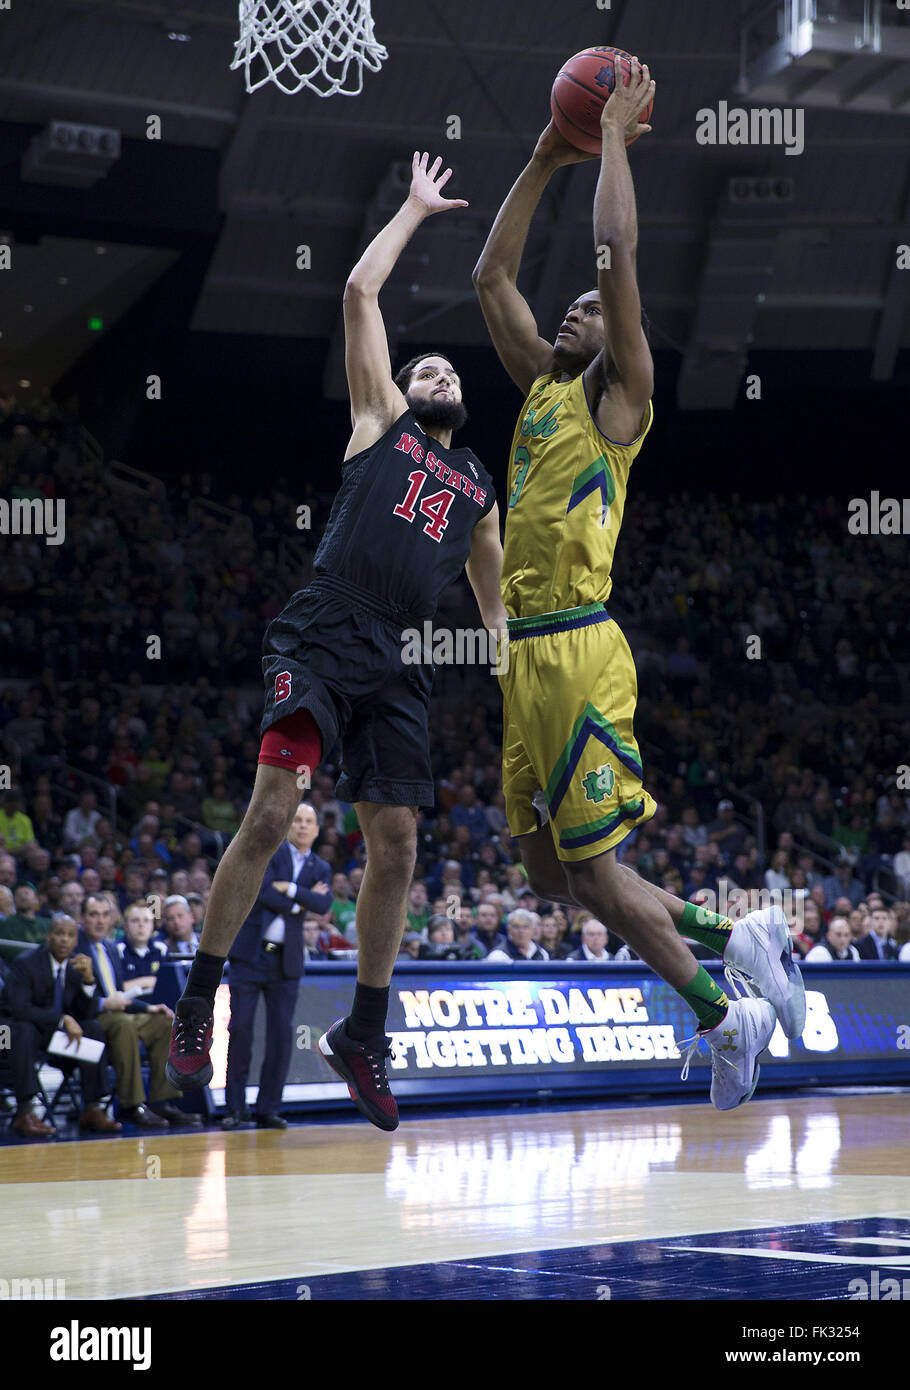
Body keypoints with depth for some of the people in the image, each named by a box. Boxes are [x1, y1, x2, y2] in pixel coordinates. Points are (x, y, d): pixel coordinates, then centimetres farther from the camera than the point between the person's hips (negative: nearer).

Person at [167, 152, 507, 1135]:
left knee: (395, 846, 1)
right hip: (319, 637, -5)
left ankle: (363, 1036, 14)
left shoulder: (478, 493, 25)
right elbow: (359, 293, 8)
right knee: (270, 814, -18)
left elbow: (496, 609, 33)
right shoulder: (380, 422, 14)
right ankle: (197, 1006, -8)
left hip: (394, 666, 5)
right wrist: (414, 209, 17)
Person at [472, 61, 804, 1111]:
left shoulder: (618, 398, -1)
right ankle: (740, 942, 19)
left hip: (579, 655, -8)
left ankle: (721, 1017, 5)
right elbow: (491, 276, 22)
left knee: (594, 870, -7)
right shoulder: (542, 389, 18)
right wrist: (545, 162, 19)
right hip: (527, 655, 8)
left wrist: (615, 140, -1)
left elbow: (618, 254, -10)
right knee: (550, 873, 10)